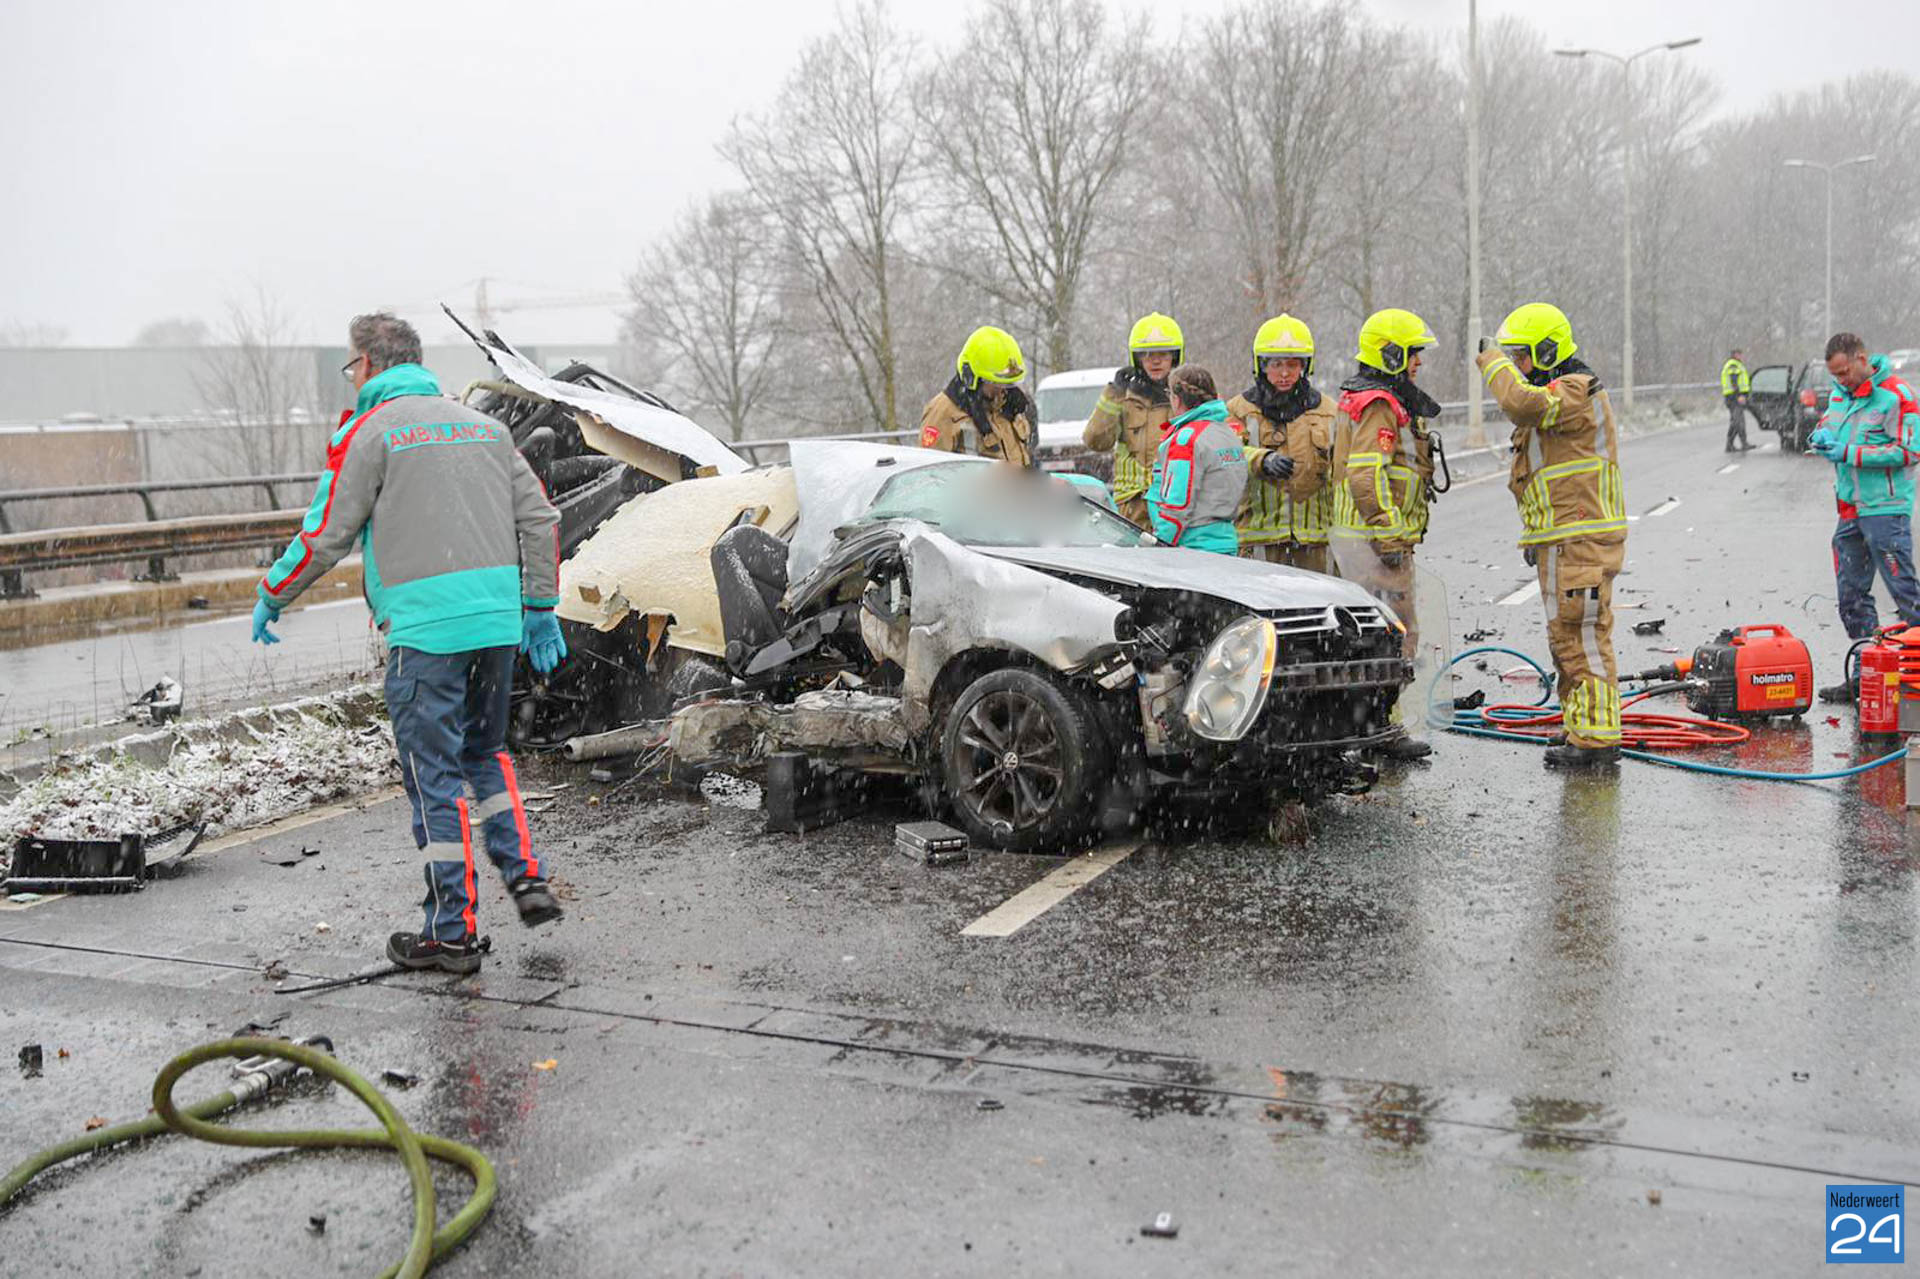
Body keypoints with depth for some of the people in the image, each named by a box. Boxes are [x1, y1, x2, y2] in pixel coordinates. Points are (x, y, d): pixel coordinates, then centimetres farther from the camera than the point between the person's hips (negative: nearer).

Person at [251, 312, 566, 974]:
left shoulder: (370, 431, -1)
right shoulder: (482, 424, 17)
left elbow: (326, 535, -2)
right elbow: (540, 518, 15)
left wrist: (272, 596, 13)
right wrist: (541, 609, 20)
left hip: (425, 629, -6)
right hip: (498, 620, 6)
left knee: (434, 775, 1)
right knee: (484, 752, 23)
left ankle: (452, 932, 5)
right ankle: (526, 877, 13)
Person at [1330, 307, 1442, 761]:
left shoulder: (1360, 399, 18)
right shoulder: (1379, 406, -16)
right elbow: (1367, 477, -25)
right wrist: (1390, 539, -23)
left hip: (1360, 537, 11)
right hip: (1376, 539, -11)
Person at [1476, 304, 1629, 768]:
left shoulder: (1576, 391, -14)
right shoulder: (1557, 395, 21)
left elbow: (1522, 403, -35)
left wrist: (1493, 361, -16)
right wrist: (1536, 533, 25)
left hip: (1581, 544, -11)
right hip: (1563, 543, 11)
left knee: (1582, 639, -8)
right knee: (1568, 640, 16)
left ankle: (1597, 737, -4)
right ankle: (1583, 732, 25)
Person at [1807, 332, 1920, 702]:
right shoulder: (1840, 393, 12)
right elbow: (1827, 422, 25)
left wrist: (1849, 453, -19)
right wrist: (1822, 435, 0)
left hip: (1885, 509, -8)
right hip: (1849, 509, 8)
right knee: (1852, 596, 10)